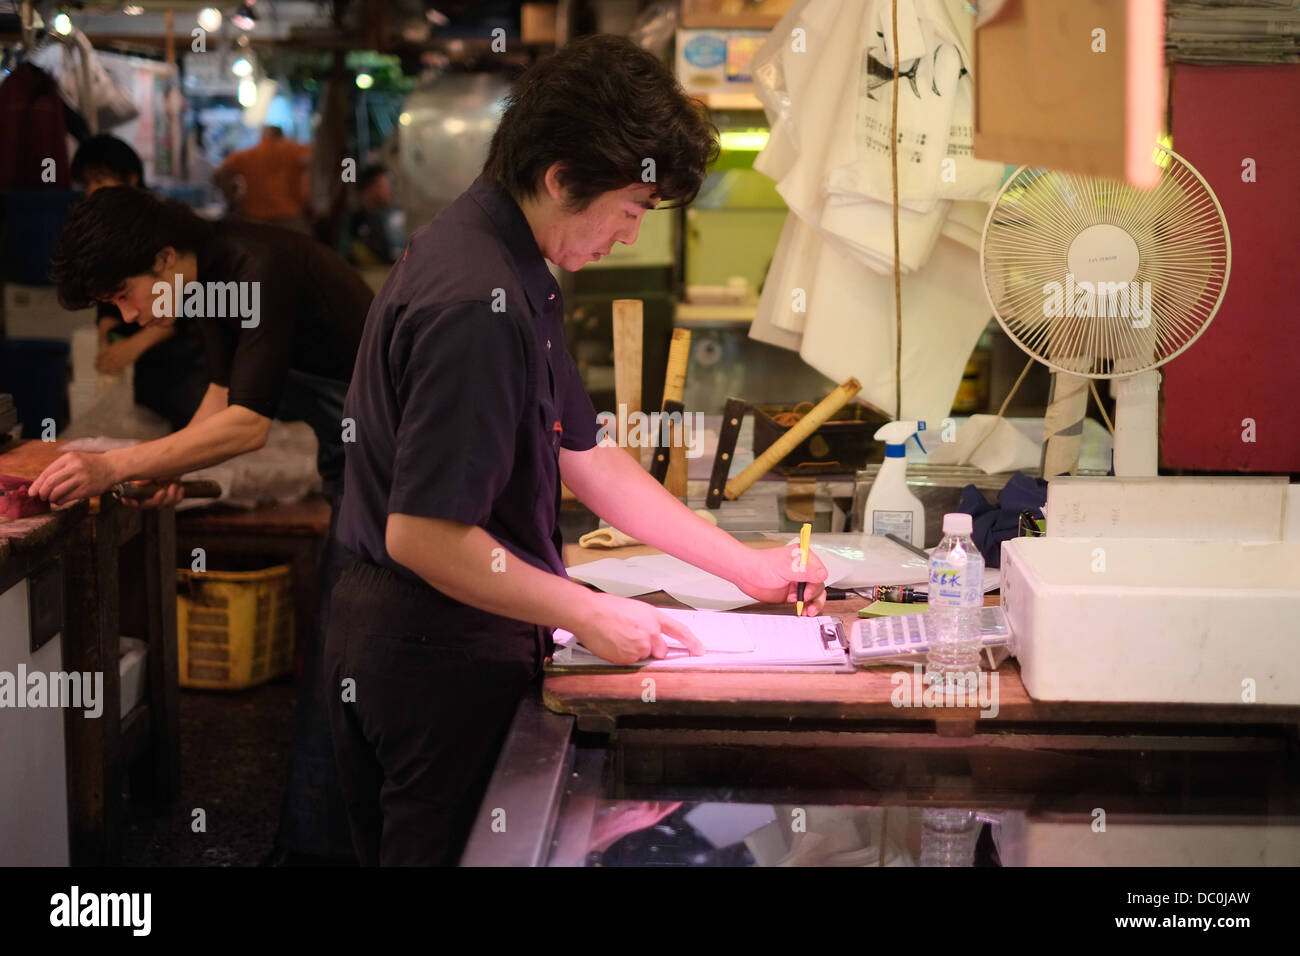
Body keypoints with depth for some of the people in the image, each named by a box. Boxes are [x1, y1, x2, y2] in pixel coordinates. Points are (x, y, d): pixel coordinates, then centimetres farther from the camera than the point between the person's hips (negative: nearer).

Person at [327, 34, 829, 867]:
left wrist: (744, 565, 13)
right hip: (442, 661, -10)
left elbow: (583, 454, 14)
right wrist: (588, 615, -18)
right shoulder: (476, 304, -25)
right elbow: (423, 535, -27)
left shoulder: (516, 276, 9)